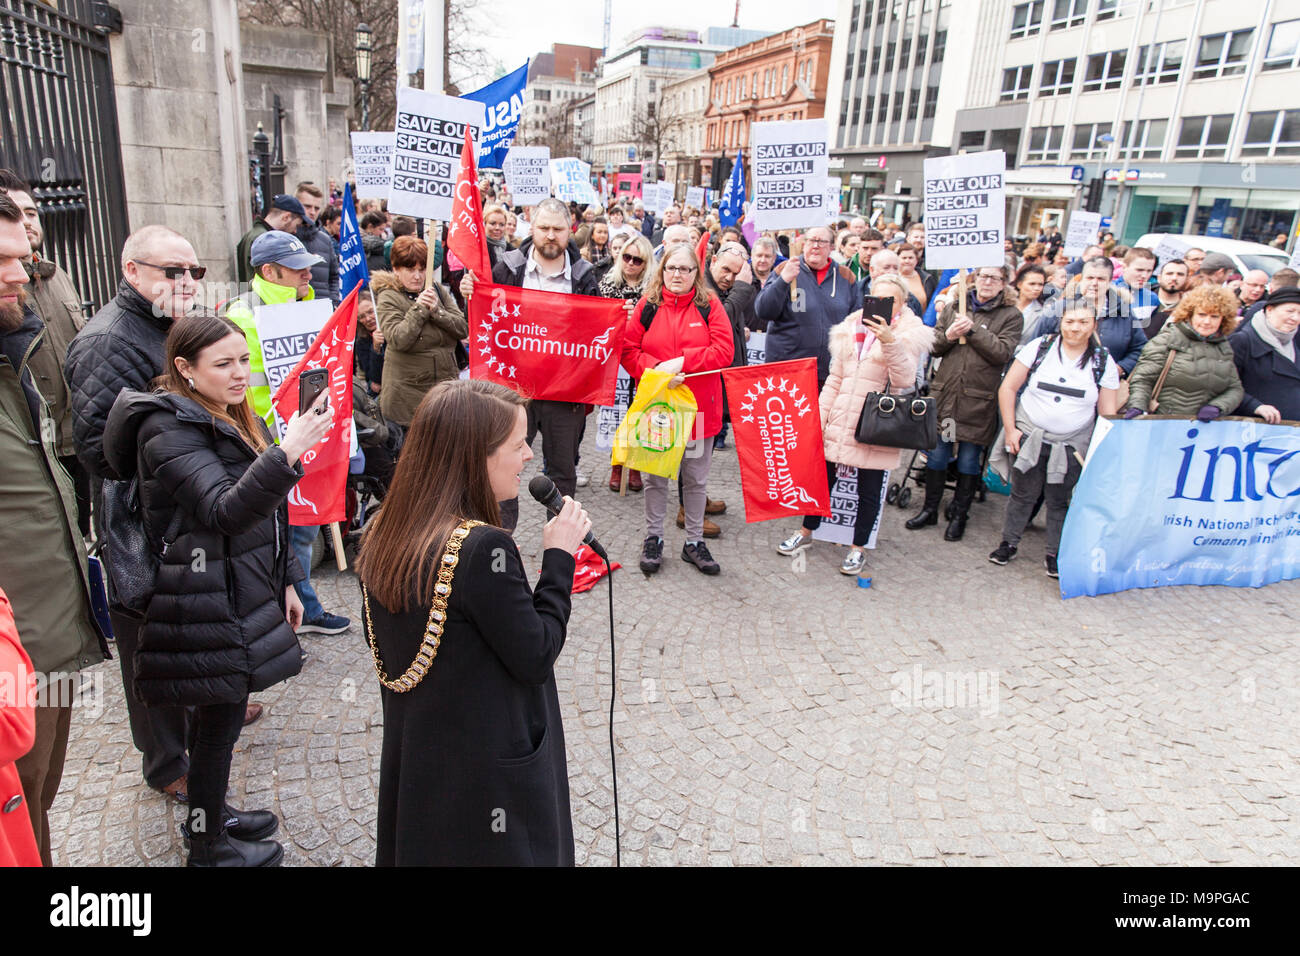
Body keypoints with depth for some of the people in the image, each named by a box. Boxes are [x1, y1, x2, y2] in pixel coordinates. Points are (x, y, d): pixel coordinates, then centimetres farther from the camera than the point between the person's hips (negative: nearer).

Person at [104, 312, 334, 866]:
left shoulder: (233, 417, 12)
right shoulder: (169, 430, -17)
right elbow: (225, 509, -31)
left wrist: (283, 581, 19)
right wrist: (288, 452, -44)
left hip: (242, 592, 9)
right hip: (210, 603, -9)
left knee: (221, 716, 20)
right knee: (221, 721, 4)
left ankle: (211, 812, 38)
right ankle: (209, 846, 22)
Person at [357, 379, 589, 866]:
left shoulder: (382, 534, -4)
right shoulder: (484, 548, -28)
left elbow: (390, 654, 6)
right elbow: (535, 657, -20)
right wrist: (559, 557, -14)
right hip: (486, 781, -7)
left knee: (422, 848, 25)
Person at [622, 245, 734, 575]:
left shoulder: (710, 306, 1)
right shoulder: (647, 306, 3)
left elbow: (723, 351, -9)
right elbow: (628, 350, -2)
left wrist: (682, 362, -17)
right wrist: (656, 369, -17)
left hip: (698, 407, 0)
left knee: (696, 478, 11)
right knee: (654, 477, 10)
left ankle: (694, 541, 24)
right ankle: (653, 537, 26)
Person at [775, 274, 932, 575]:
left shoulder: (909, 334, -1)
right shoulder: (852, 330, 11)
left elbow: (904, 380, -16)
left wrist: (889, 341, -28)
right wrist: (820, 416, 7)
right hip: (839, 423, 4)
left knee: (869, 490, 6)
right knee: (823, 478, 13)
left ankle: (858, 548, 22)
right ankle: (806, 533, 32)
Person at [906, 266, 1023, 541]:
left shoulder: (1011, 316, 2)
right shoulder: (953, 307, 10)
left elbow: (1003, 352, -12)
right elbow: (933, 348, 10)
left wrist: (972, 330, -17)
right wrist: (948, 336, -11)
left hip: (979, 399, -2)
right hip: (945, 392, 3)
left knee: (969, 459, 5)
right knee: (937, 453, 8)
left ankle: (959, 515, 20)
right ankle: (930, 509, 23)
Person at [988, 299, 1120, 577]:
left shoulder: (1104, 362, 1)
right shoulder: (1039, 347, -3)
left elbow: (1108, 413, 4)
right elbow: (1007, 388, -2)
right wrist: (1010, 429, -6)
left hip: (1071, 446, 1)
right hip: (1029, 438, 0)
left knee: (1059, 500, 7)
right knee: (1023, 494, 7)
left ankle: (1055, 554, 21)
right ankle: (1009, 543, 24)